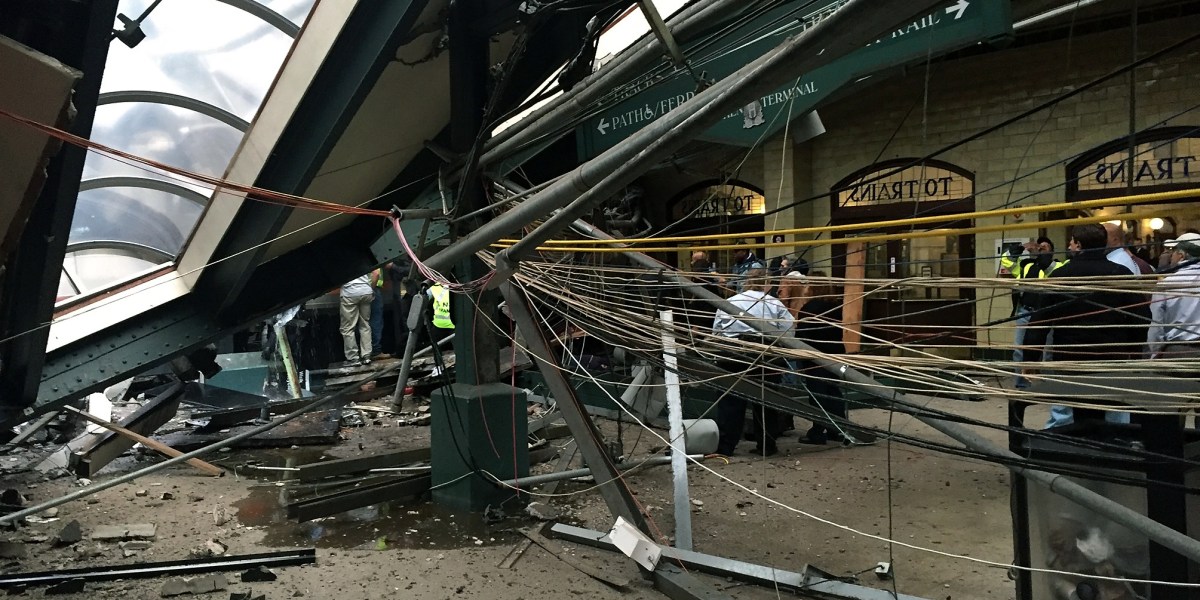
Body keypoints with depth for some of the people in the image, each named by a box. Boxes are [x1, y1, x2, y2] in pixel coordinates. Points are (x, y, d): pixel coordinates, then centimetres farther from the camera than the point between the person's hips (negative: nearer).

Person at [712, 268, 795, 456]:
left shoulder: (728, 303, 10)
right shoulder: (774, 304, 5)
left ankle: (724, 446, 5)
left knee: (730, 401, 5)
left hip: (732, 355, 1)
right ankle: (766, 446, 19)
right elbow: (790, 329, -3)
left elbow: (716, 331, 7)